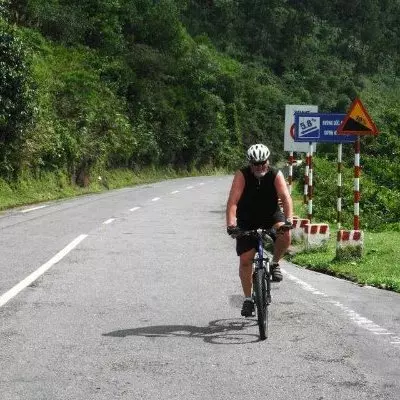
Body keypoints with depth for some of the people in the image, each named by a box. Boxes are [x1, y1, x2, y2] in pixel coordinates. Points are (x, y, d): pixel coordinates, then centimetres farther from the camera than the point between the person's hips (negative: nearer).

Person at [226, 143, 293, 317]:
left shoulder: (276, 175, -16)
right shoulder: (242, 175, -19)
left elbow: (285, 198, -27)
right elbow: (233, 202, -27)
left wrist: (288, 220, -43)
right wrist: (231, 224, -42)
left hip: (271, 216, 0)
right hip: (247, 221, 0)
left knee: (285, 235, -31)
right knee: (245, 259, -7)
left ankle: (275, 263, -3)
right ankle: (248, 299, 7)